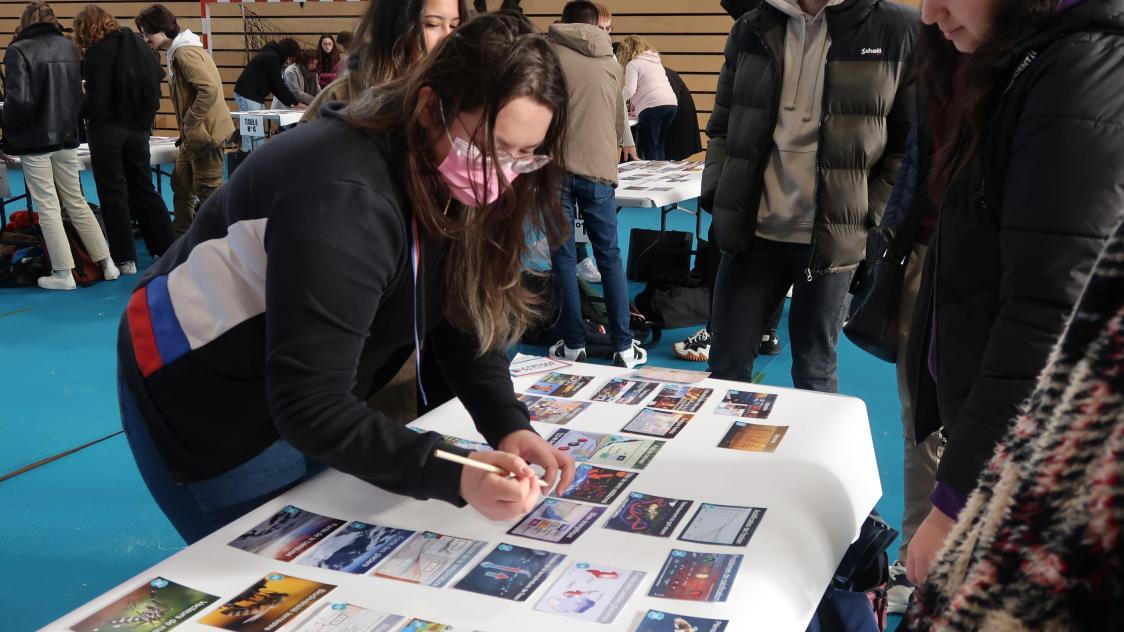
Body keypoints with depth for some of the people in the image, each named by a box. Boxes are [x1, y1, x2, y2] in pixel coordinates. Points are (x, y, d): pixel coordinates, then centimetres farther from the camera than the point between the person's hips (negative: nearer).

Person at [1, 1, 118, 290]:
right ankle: (107, 263, 13)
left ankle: (63, 272, 5)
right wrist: (69, 122, 17)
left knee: (47, 206, 2)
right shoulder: (69, 47, 6)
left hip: (34, 139, -5)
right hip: (66, 136, 5)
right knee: (76, 202, 14)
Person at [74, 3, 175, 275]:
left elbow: (96, 97, -14)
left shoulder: (98, 51, -11)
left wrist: (83, 113, 4)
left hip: (108, 128, -6)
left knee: (113, 192, 3)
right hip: (138, 127, 6)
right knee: (143, 188, 14)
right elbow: (155, 80, 12)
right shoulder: (137, 44, 7)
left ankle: (125, 258, 5)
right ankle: (169, 249, 14)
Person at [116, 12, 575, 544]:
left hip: (308, 400, 8)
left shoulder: (448, 182, -10)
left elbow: (464, 321, -7)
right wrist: (452, 478, -45)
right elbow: (309, 407, -38)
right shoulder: (344, 202, -36)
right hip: (207, 409, -8)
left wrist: (508, 426, -22)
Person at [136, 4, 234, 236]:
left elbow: (209, 90, -28)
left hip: (205, 131, -11)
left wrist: (188, 123, -20)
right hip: (194, 134, 11)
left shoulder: (185, 53, -18)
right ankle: (180, 235, 31)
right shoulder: (178, 51, 14)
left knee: (208, 189, -5)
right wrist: (185, 128, 13)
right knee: (181, 183, 19)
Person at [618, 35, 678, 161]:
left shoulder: (633, 64, 2)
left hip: (653, 106, -7)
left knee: (649, 150, -3)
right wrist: (636, 107, 34)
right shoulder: (656, 61, 26)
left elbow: (630, 90, -9)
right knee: (660, 147, 14)